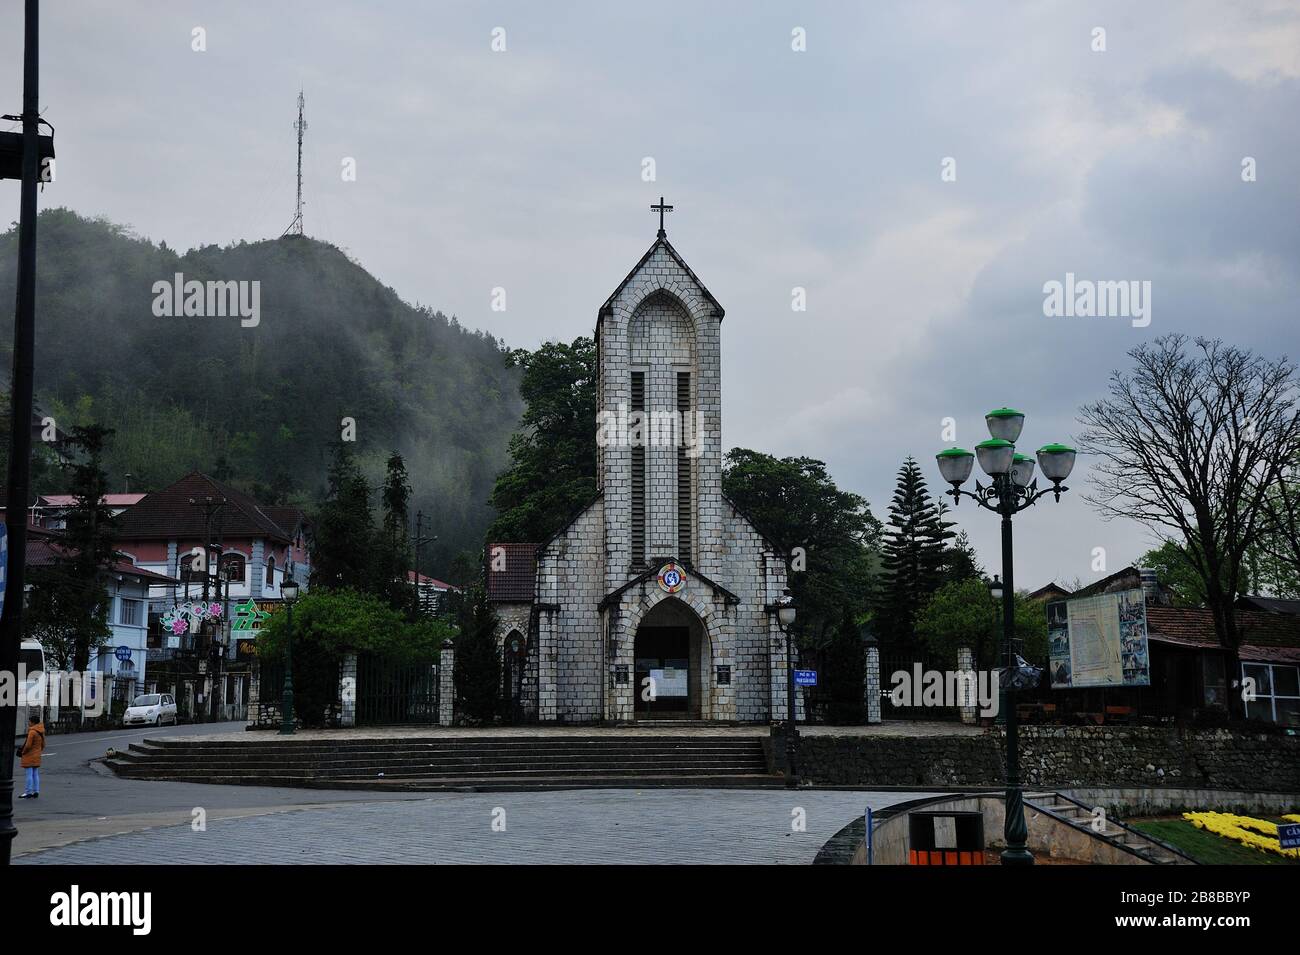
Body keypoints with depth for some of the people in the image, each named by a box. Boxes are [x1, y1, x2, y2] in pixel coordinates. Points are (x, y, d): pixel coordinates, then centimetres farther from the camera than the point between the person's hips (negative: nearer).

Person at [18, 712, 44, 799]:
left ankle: (28, 792, -2)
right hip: (37, 756, 8)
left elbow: (28, 745, -20)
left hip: (29, 756, -8)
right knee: (35, 774, 11)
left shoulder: (32, 732, -19)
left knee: (29, 774, -4)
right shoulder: (41, 732, 8)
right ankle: (36, 791, 13)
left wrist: (23, 752, -5)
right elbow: (43, 745, 14)